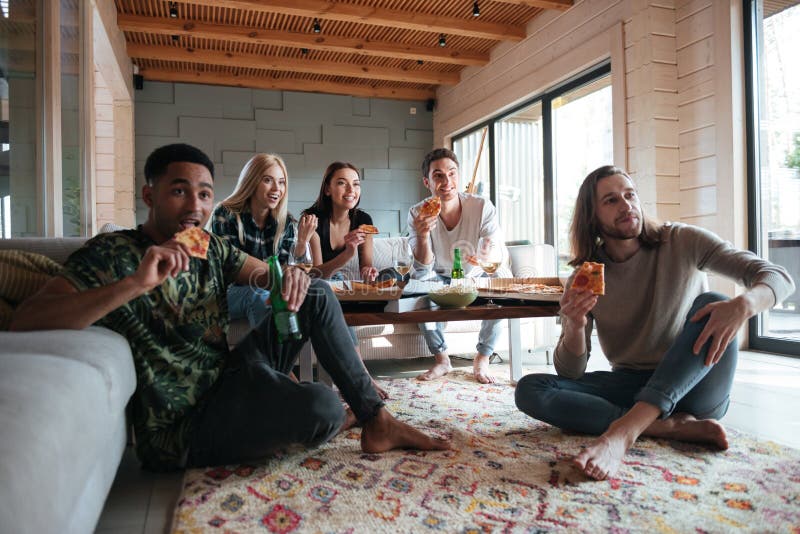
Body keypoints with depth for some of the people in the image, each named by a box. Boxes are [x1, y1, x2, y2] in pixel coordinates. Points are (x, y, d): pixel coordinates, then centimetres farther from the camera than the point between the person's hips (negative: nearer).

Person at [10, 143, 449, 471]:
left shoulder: (212, 249, 7)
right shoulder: (111, 254, -14)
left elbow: (266, 273, 14)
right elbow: (25, 323, -26)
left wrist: (292, 275, -11)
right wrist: (134, 283, -38)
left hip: (228, 380, 8)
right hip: (181, 430, -8)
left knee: (318, 295, 2)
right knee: (323, 406, -32)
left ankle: (376, 420, 4)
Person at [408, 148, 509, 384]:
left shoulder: (482, 207, -18)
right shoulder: (418, 214, -15)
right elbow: (424, 269, -20)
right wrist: (422, 235, -39)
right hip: (441, 281, 1)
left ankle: (482, 359, -13)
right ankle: (441, 359, -13)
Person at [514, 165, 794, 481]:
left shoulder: (682, 242, -5)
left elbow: (777, 277, -11)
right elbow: (571, 373, -6)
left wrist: (744, 305, -35)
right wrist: (575, 327, -29)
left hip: (695, 389, -1)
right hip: (632, 386, 2)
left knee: (711, 305, -29)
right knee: (529, 390, -20)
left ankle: (622, 433, -41)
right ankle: (674, 426, -26)